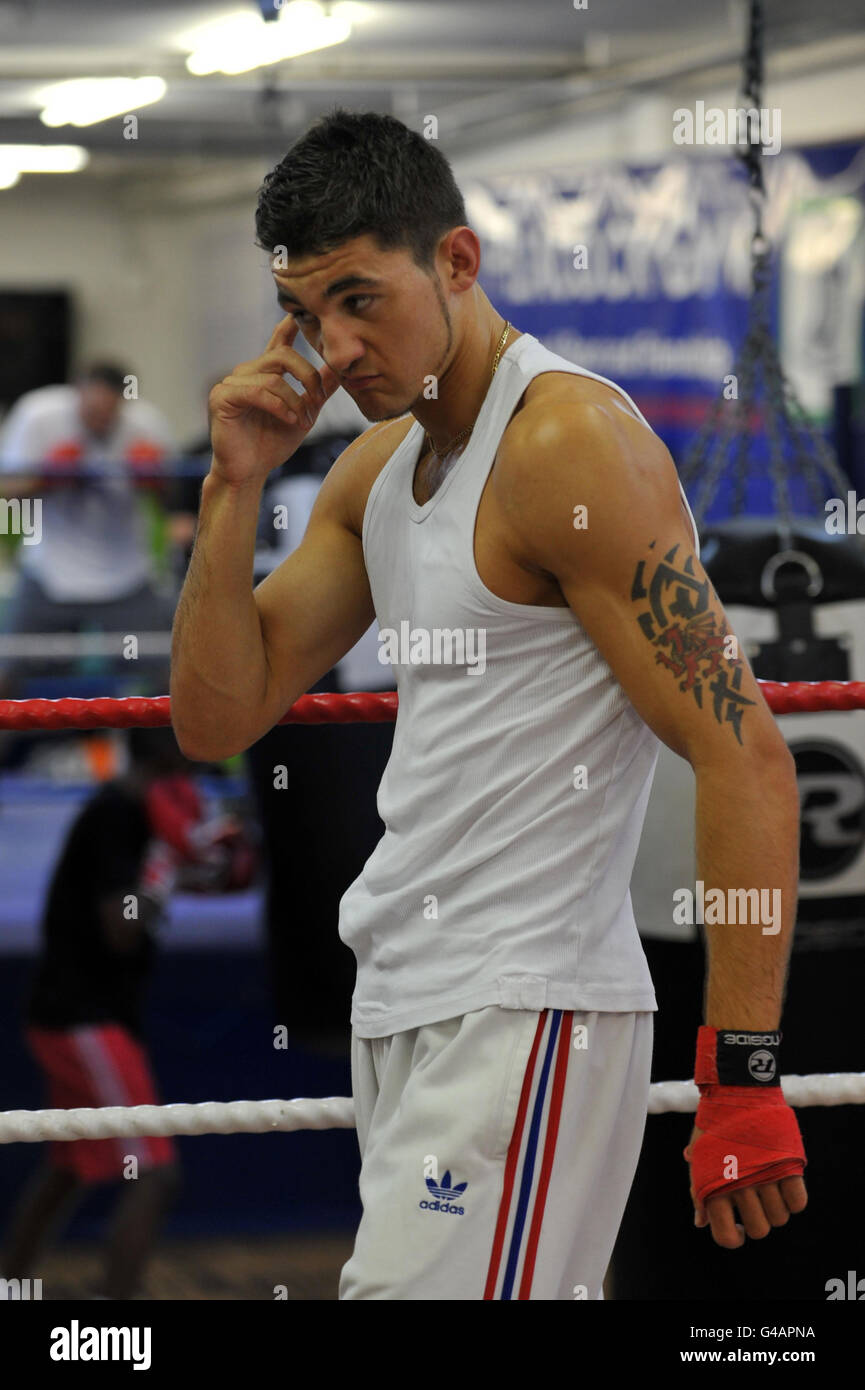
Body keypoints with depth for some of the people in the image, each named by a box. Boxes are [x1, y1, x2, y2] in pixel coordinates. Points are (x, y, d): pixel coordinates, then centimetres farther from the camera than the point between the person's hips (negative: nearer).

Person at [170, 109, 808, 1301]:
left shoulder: (571, 443, -13)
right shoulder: (378, 468, 15)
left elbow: (745, 760, -18)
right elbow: (216, 720, 13)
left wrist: (743, 1075, -21)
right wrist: (235, 488, 0)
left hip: (526, 1020, -9)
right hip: (404, 1015, 9)